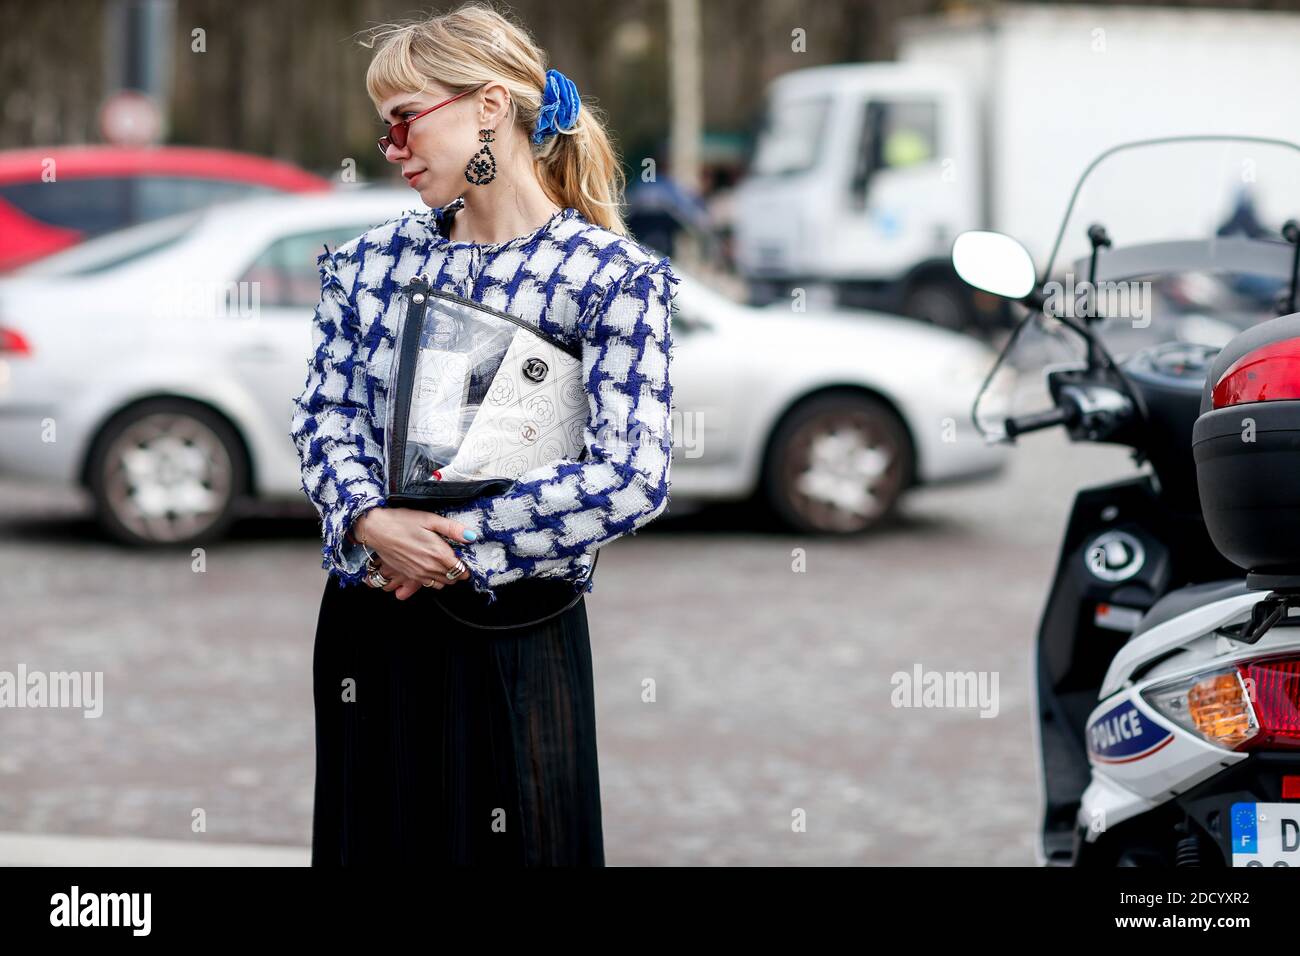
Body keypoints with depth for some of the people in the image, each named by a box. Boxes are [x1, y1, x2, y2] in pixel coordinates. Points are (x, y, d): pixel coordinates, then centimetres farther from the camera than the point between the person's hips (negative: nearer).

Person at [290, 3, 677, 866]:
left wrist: (461, 539, -17)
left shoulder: (612, 277, -8)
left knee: (514, 850, 3)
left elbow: (631, 479, -16)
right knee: (376, 842, 12)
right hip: (368, 626, 4)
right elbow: (326, 415, 4)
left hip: (516, 637, -4)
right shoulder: (375, 260, 8)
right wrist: (371, 521, -17)